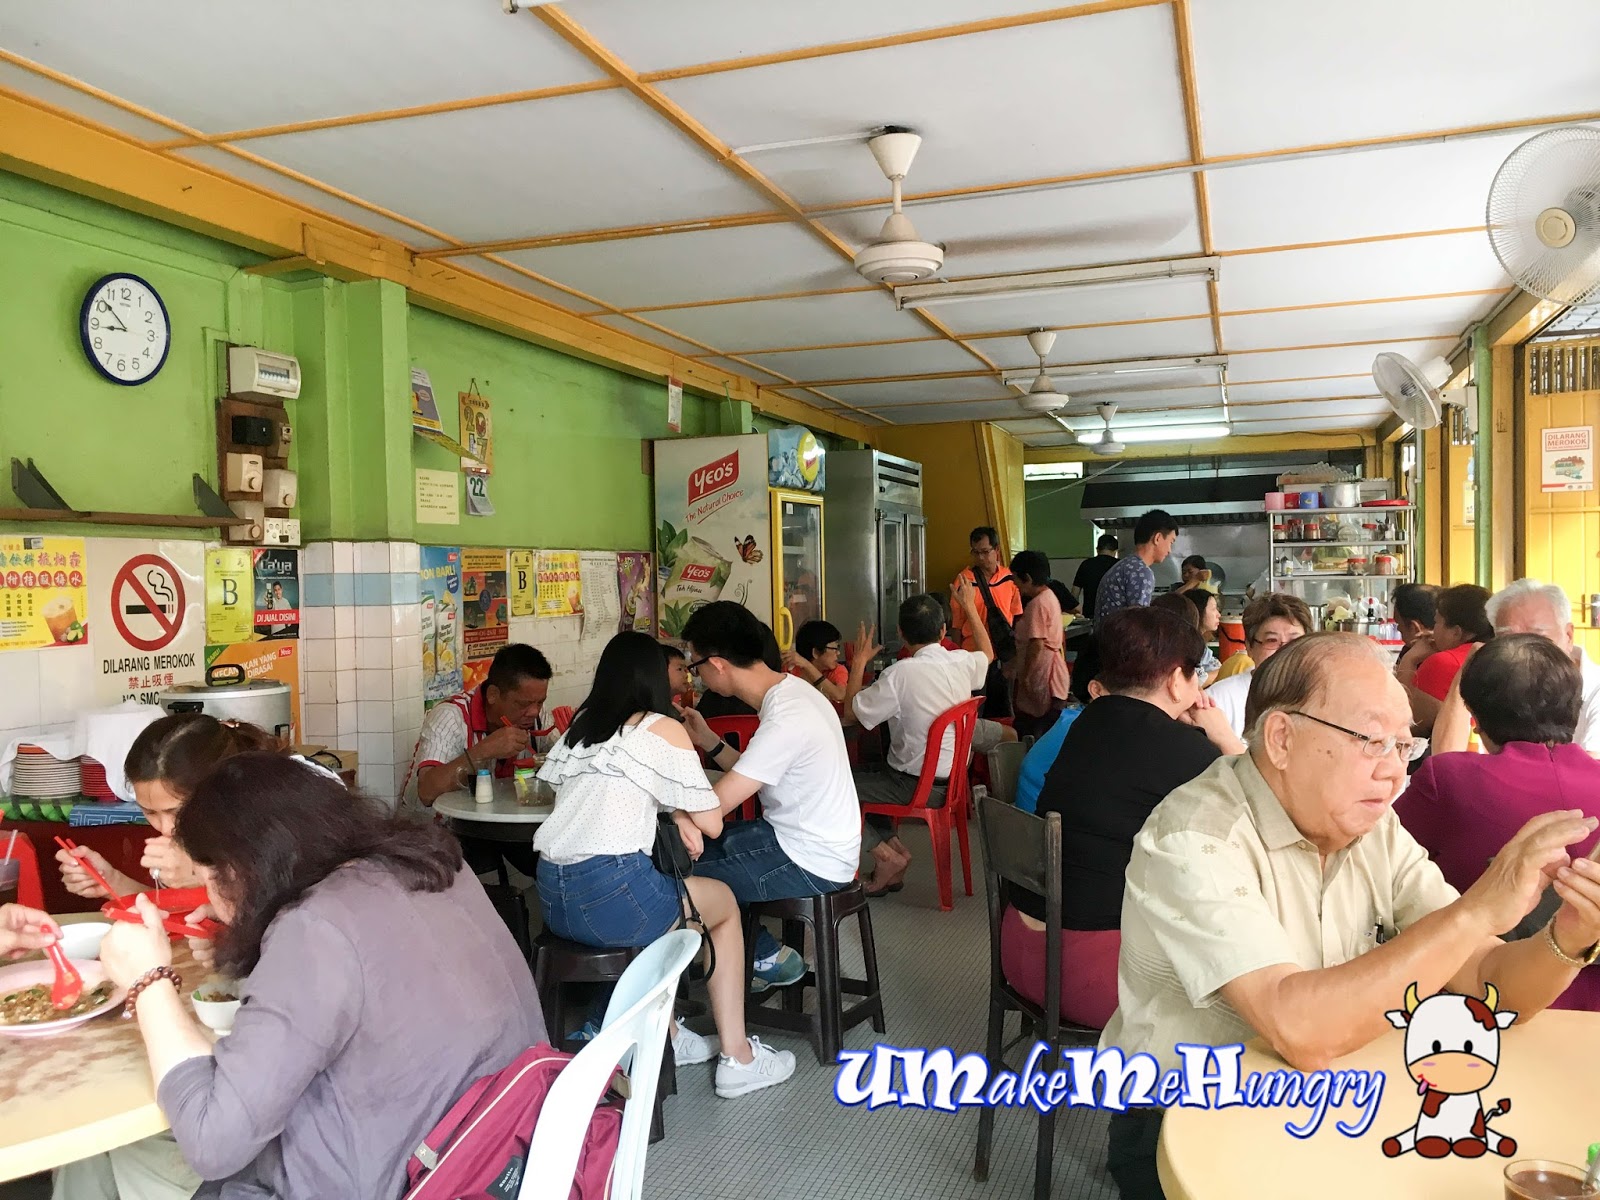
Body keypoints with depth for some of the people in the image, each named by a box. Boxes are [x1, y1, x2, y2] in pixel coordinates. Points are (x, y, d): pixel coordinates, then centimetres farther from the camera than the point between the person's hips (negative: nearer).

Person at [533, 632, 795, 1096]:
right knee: (724, 902, 21)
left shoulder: (578, 728, 16)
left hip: (552, 901, 6)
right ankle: (737, 1058, 21)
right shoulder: (663, 729, 0)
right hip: (612, 894, -6)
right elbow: (711, 823, 2)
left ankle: (670, 1038, 37)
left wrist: (672, 814, 10)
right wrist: (681, 813, 22)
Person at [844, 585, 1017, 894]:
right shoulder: (963, 663, -5)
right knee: (869, 769, 23)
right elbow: (988, 654, 20)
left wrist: (859, 662, -2)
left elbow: (852, 711, -14)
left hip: (917, 786, -8)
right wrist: (970, 608, 30)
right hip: (953, 774, 8)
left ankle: (888, 852, -4)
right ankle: (892, 845, 13)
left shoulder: (900, 674, -24)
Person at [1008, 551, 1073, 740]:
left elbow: (1036, 645, -22)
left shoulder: (1037, 604, -18)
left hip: (1044, 684, -10)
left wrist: (1025, 677, -13)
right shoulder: (1050, 596, 12)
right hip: (1055, 680, 10)